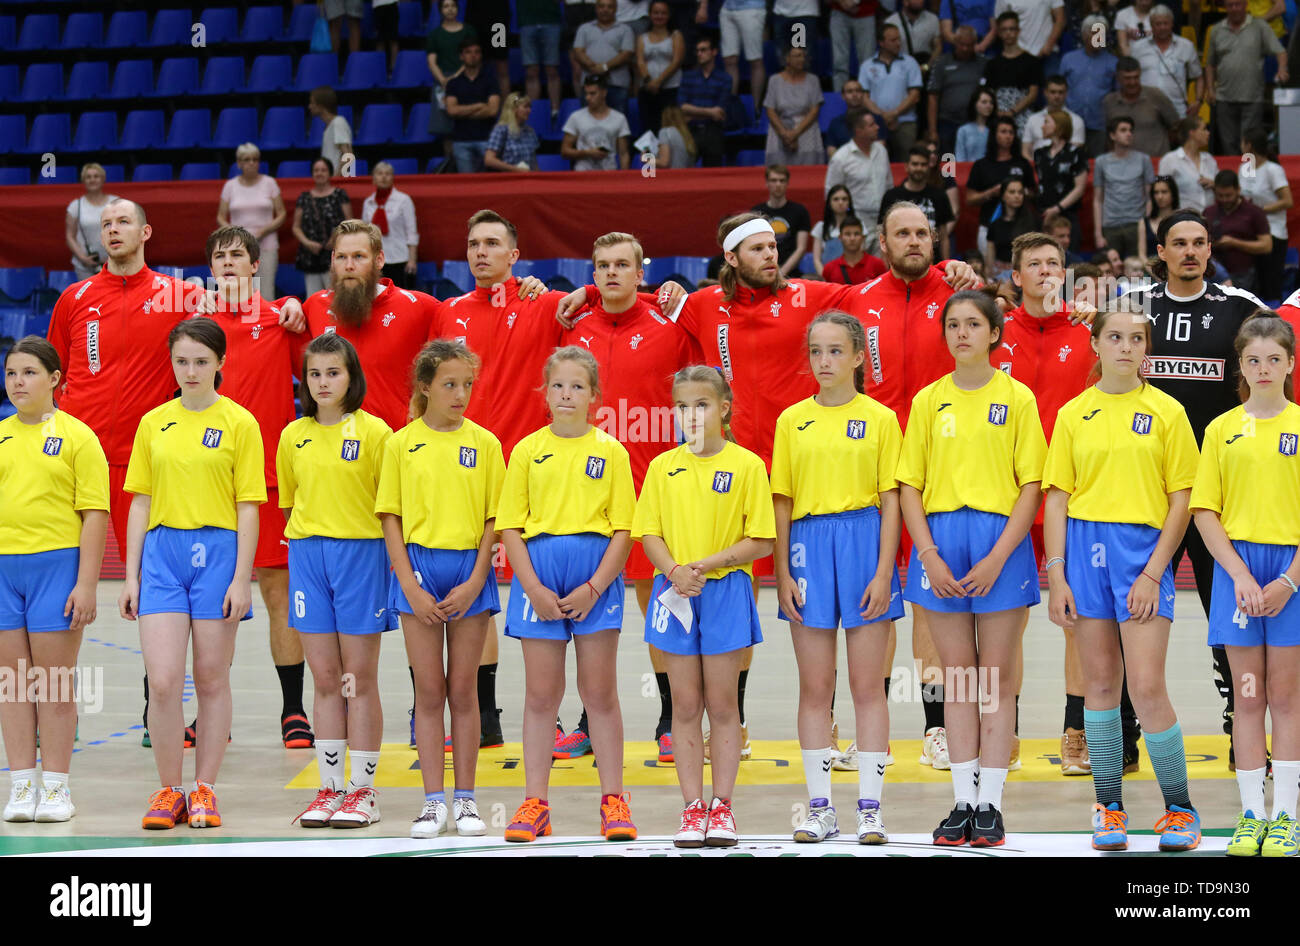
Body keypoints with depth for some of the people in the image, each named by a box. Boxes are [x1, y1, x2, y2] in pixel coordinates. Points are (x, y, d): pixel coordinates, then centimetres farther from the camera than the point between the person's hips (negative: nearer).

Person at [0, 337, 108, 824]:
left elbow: (95, 514, -5)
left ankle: (56, 787, 7)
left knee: (55, 682, 0)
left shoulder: (77, 436, -2)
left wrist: (86, 585, -11)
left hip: (57, 564, -4)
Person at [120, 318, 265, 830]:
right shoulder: (153, 423, 9)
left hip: (217, 552, -2)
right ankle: (169, 791, 5)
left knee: (212, 679, 4)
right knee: (162, 681, -7)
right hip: (162, 553, 2)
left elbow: (248, 507, -3)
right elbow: (141, 503, 12)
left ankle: (204, 791, 13)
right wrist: (131, 576, 7)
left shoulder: (238, 423, -1)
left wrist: (241, 579, -9)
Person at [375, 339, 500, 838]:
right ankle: (434, 800, 7)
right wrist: (411, 586, -7)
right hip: (418, 567, 0)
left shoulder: (485, 443, 2)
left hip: (470, 571, 0)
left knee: (463, 689, 4)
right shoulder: (401, 443, 1)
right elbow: (391, 518, 2)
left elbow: (494, 517, 2)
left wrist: (474, 582, -7)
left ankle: (466, 799, 10)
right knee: (429, 690, 2)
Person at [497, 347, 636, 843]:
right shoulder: (527, 451, 6)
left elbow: (623, 529, 1)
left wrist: (593, 588, -10)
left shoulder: (610, 451, 4)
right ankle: (535, 802, 8)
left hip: (596, 575, -1)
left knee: (600, 692, 3)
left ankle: (613, 800, 10)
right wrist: (534, 588, -8)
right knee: (540, 694, 4)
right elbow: (510, 527, 4)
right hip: (537, 576, 1)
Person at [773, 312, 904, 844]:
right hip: (808, 546, 2)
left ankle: (870, 807, 5)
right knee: (814, 688, 5)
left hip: (864, 544, -2)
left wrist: (883, 571, -9)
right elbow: (781, 501, 8)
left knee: (868, 686, 1)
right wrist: (782, 572, 1)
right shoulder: (793, 421, 8)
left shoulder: (880, 419, 1)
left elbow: (891, 500, -1)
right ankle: (819, 807, 11)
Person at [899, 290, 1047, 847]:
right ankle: (962, 802, 9)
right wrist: (929, 555, -7)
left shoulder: (1017, 398, 1)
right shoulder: (928, 401, 8)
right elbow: (909, 485, 6)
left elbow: (1030, 486, -3)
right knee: (957, 677, 5)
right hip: (939, 542, 2)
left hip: (1001, 542, -2)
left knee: (996, 677, 1)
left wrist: (997, 557, -12)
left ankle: (989, 804, 4)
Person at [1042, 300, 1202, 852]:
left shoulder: (1166, 412, 2)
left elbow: (1181, 501, 0)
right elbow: (1057, 498, 8)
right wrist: (1056, 575, -1)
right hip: (1085, 546, 2)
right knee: (1100, 683, 5)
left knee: (1147, 688, -9)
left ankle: (1180, 810, 4)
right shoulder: (1074, 415, 8)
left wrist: (1152, 574, -8)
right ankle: (1109, 808, 13)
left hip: (1144, 551, -2)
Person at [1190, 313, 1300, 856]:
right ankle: (1252, 816, 8)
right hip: (1236, 568, 2)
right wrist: (1241, 574, -8)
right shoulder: (1222, 430, 7)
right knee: (1247, 697, 4)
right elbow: (1205, 511, 4)